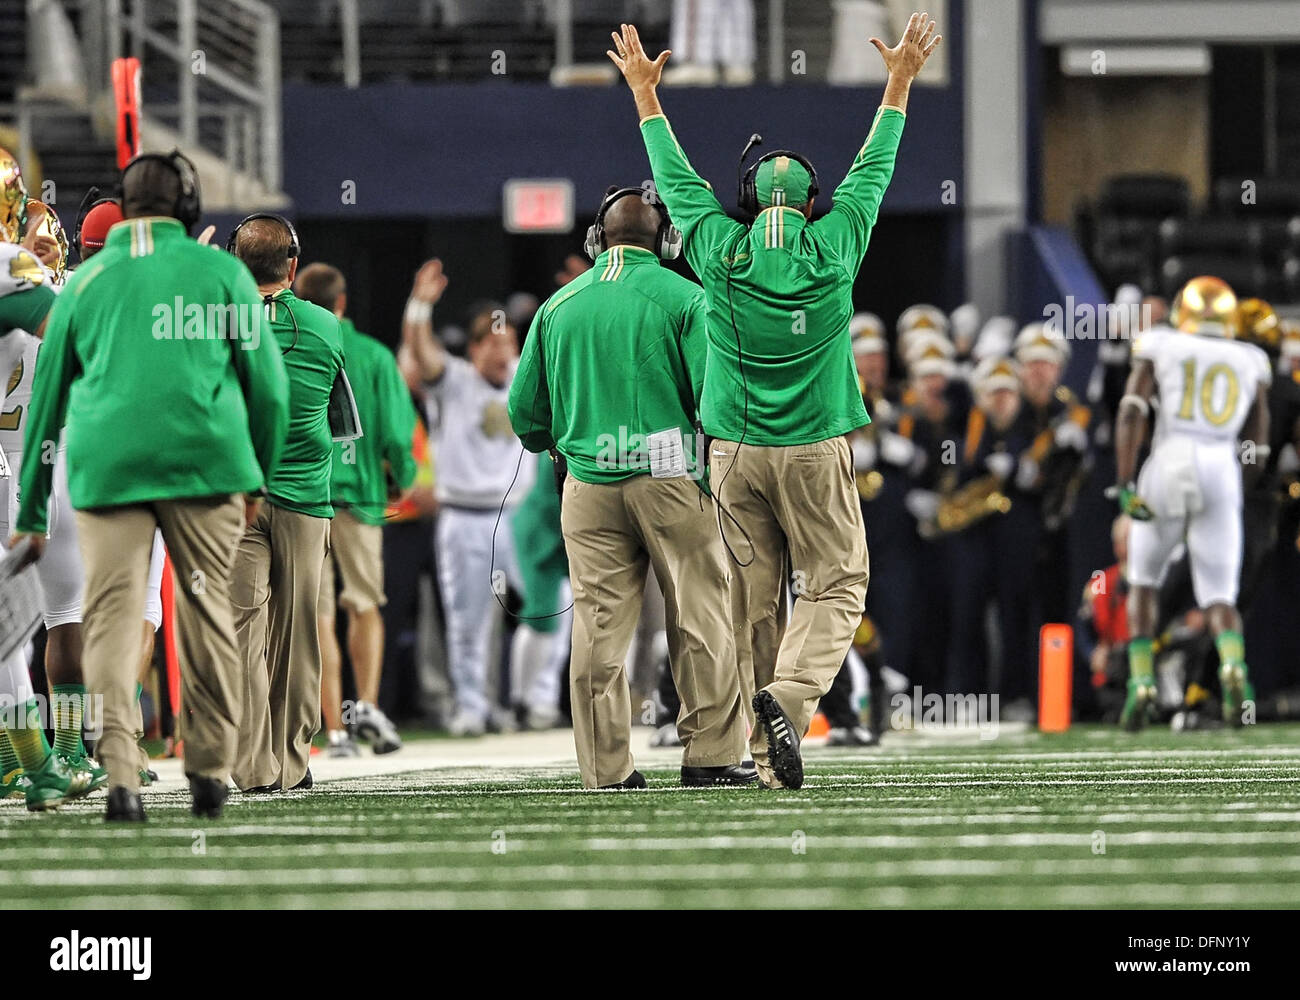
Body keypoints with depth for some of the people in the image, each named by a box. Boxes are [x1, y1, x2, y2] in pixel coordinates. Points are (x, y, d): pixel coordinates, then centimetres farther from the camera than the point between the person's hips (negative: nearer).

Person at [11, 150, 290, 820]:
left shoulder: (85, 280, 16)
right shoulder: (221, 270, 10)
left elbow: (46, 398, 19)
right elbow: (267, 382, 9)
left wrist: (31, 514, 23)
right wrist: (261, 477, 21)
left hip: (105, 463, 1)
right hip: (205, 460, -1)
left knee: (112, 614, -2)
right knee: (207, 609, 8)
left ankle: (118, 777, -16)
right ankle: (210, 771, 12)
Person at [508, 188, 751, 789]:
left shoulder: (558, 307, 9)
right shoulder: (682, 298, -2)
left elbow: (525, 413, 11)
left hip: (589, 486, 3)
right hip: (672, 477, -3)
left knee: (599, 623, 3)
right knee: (699, 618, 5)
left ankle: (607, 769, 3)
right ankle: (711, 755, 5)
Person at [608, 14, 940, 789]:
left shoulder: (722, 252, -2)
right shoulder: (834, 250, -3)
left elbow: (677, 178, 12)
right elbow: (873, 169, 10)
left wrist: (646, 93, 25)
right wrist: (900, 84, 23)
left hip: (735, 449, 2)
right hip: (816, 451, -2)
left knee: (755, 597, 5)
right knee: (837, 584, 5)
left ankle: (769, 753, 4)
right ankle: (791, 697, -20)